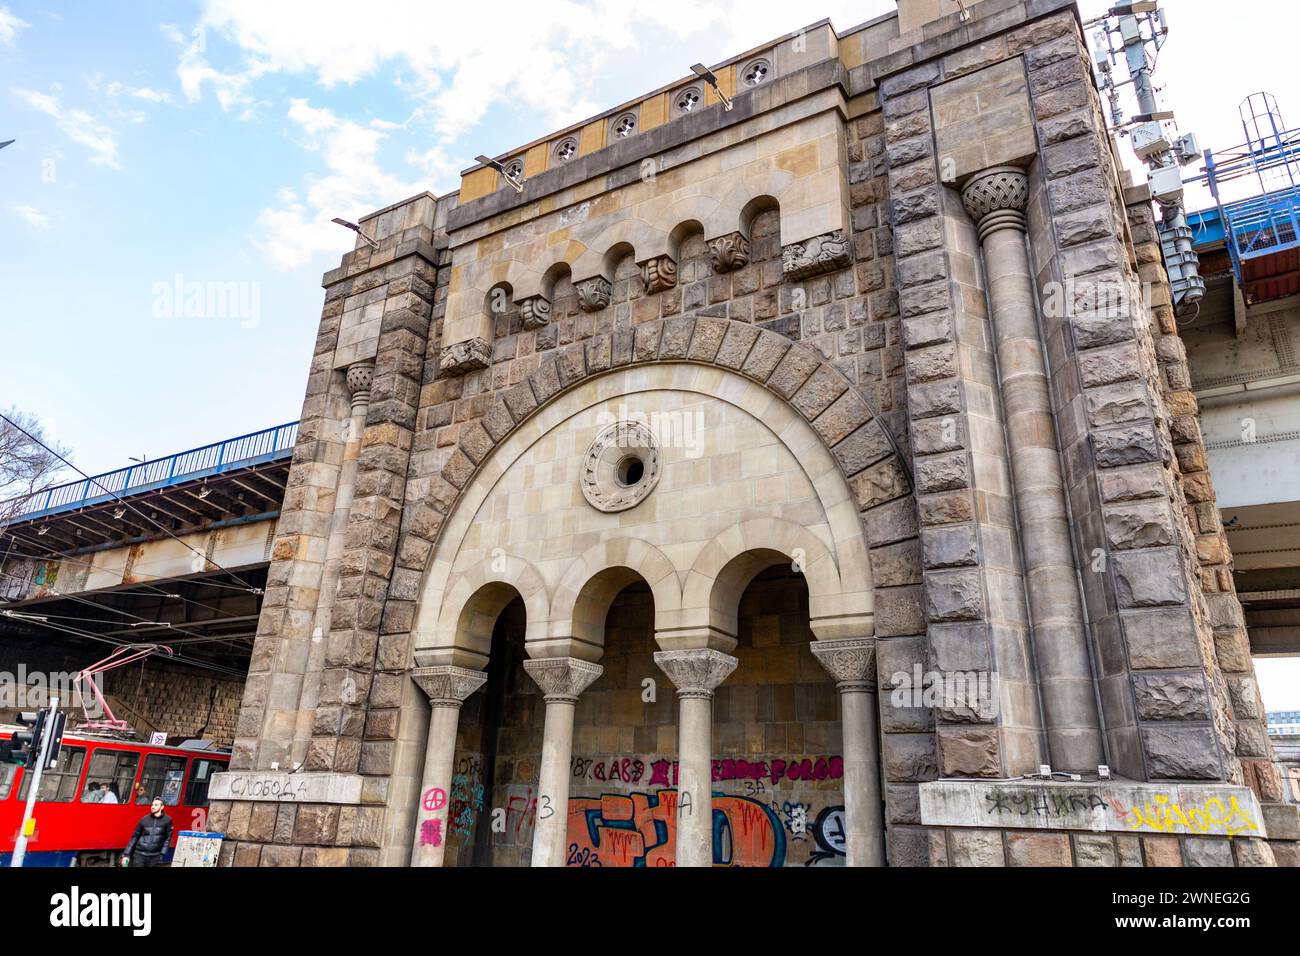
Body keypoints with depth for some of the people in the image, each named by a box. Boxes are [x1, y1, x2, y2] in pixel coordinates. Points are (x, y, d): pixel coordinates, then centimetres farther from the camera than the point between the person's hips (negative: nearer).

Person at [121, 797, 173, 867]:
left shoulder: (167, 820, -2)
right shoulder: (144, 819, 1)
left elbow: (167, 839, 1)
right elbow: (135, 837, 7)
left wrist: (162, 854, -4)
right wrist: (126, 854, 5)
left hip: (154, 857, -1)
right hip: (139, 854, 1)